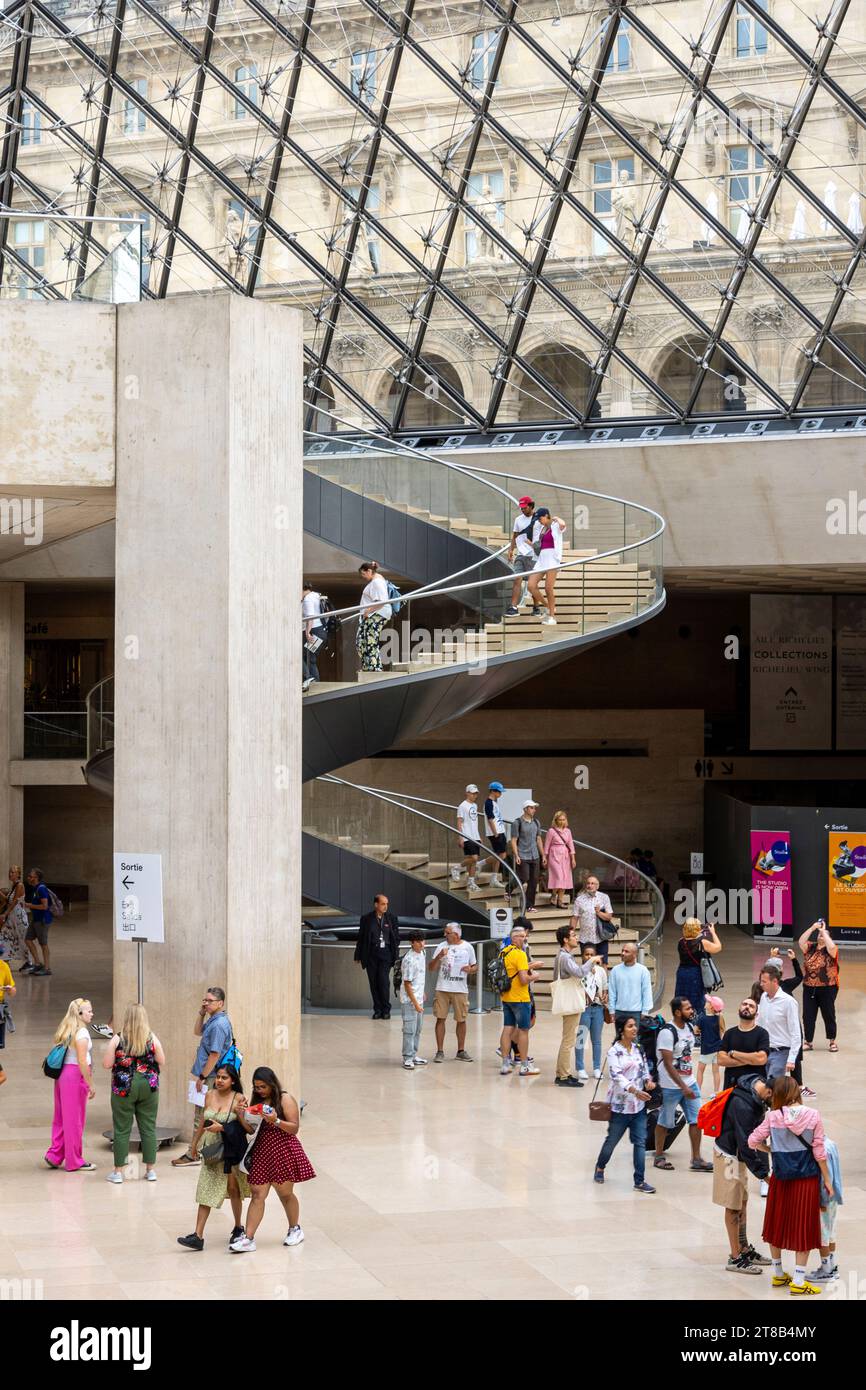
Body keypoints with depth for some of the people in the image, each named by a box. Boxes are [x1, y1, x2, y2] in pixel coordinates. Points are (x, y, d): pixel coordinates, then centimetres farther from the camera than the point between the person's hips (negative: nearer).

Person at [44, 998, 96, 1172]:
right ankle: (74, 1162, 8)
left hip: (61, 1074, 8)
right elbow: (82, 1062, -18)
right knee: (75, 1120, 1)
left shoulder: (65, 1031, 12)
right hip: (75, 1075, -8)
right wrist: (90, 1085, -14)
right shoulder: (82, 1033, -14)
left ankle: (54, 1155, 17)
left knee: (62, 1117, 16)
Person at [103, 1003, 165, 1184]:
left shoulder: (118, 1039, -8)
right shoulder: (152, 1039, -4)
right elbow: (162, 1063, 1)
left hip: (123, 1088, -1)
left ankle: (118, 1171, 7)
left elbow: (106, 1064, -6)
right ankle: (150, 1169, 13)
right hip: (149, 1087, 1)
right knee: (148, 1128, 10)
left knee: (122, 1129, 5)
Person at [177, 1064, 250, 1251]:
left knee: (233, 1189, 9)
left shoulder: (238, 1099, -12)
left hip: (231, 1150, -4)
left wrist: (222, 1128, -26)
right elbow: (203, 1121, 16)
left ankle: (238, 1227, 30)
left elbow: (244, 1127, -14)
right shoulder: (210, 1095, 3)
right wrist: (195, 1143, 23)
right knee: (206, 1191, -1)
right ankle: (198, 1236, -4)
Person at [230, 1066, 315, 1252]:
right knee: (257, 1194, -3)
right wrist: (242, 1117, -6)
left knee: (285, 1193, 7)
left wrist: (276, 1121, -24)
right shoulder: (257, 1102, 13)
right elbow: (251, 1130, 12)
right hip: (261, 1152, 5)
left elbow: (295, 1127, -9)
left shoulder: (285, 1099, -5)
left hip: (283, 1151, -5)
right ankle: (248, 1238, -8)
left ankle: (295, 1229, 30)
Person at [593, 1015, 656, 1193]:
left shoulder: (638, 1049, 6)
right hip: (620, 1105, -5)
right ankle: (600, 1167, 37)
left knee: (640, 1142, -1)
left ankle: (639, 1181, 2)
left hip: (639, 1105, 5)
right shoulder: (614, 1052, -13)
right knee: (612, 1140, 11)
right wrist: (635, 1091, -38)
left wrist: (648, 1081, -8)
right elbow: (616, 1076, -25)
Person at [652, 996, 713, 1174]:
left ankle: (696, 1159, 10)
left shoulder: (689, 1026, 3)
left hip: (689, 1082, 7)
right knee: (664, 1121, 8)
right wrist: (683, 1087, -23)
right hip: (671, 1086, -7)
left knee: (697, 1119, 4)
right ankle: (659, 1156, 23)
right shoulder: (667, 1033, -22)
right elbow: (668, 1064, -22)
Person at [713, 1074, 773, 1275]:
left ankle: (744, 1249, 28)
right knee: (733, 1206, -1)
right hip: (728, 1155, -9)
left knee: (742, 1202, 17)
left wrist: (764, 1166, 3)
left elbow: (758, 1137, 5)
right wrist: (763, 1174, -26)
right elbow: (745, 1145, -30)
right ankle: (735, 1258, 7)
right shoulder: (743, 1106, -32)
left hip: (738, 1155, 9)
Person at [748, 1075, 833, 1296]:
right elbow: (819, 1151, -6)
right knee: (803, 1228, 6)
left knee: (777, 1224, 18)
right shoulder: (812, 1115, -9)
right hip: (807, 1178, -1)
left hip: (781, 1178, 1)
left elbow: (753, 1141, -5)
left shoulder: (773, 1116, -8)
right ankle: (798, 1282, 4)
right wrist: (827, 1179, 2)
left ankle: (778, 1275, 29)